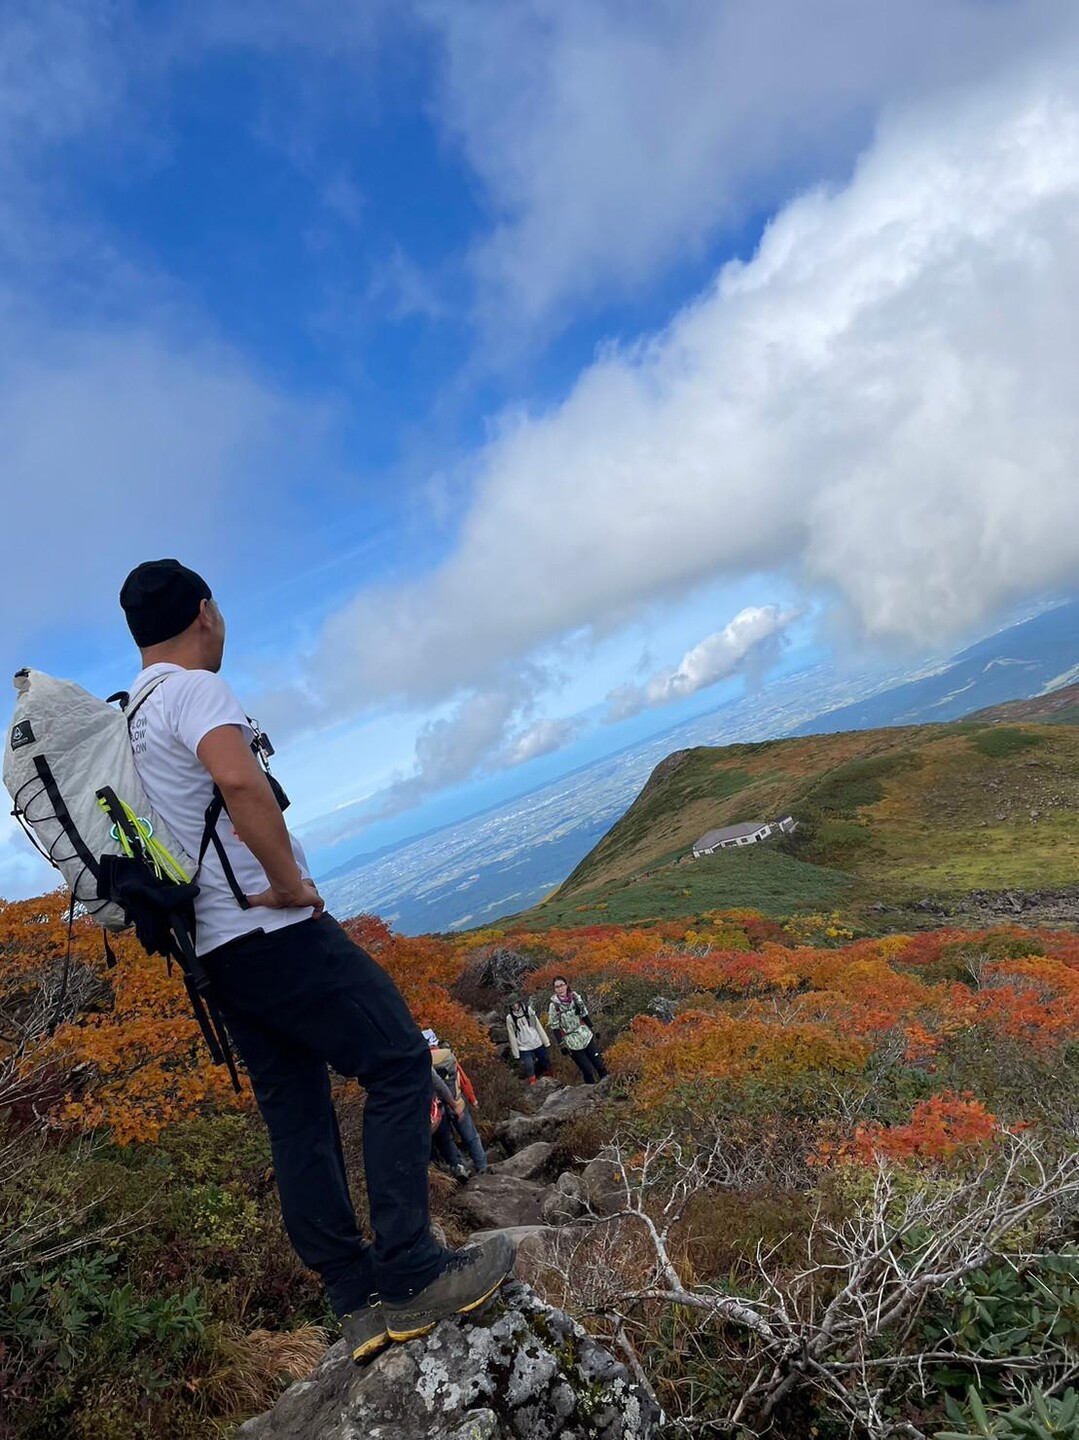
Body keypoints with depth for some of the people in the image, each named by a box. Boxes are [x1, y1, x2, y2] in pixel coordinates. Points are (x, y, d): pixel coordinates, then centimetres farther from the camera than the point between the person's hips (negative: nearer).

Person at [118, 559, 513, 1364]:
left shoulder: (125, 718, 18)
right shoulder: (194, 690, -11)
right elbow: (241, 780, -33)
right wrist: (291, 879, -21)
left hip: (214, 951, 10)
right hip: (272, 931, -9)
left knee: (296, 1117, 10)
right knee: (400, 1064, -3)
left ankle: (362, 1302, 14)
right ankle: (409, 1273, -4)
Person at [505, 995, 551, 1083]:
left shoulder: (528, 1010, -5)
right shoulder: (510, 1018, -8)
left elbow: (538, 1026, 0)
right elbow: (512, 1036, -4)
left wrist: (546, 1041, 1)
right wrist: (516, 1053, -3)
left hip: (538, 1043, 2)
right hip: (524, 1048, -2)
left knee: (546, 1062, 14)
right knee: (529, 1069, -10)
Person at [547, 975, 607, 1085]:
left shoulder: (576, 997, -1)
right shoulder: (553, 1005, -11)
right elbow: (554, 1028, -8)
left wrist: (593, 1029, 12)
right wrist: (562, 1045, -10)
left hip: (586, 1036, 3)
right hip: (572, 1043, -3)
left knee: (599, 1064, 5)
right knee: (587, 1071, -1)